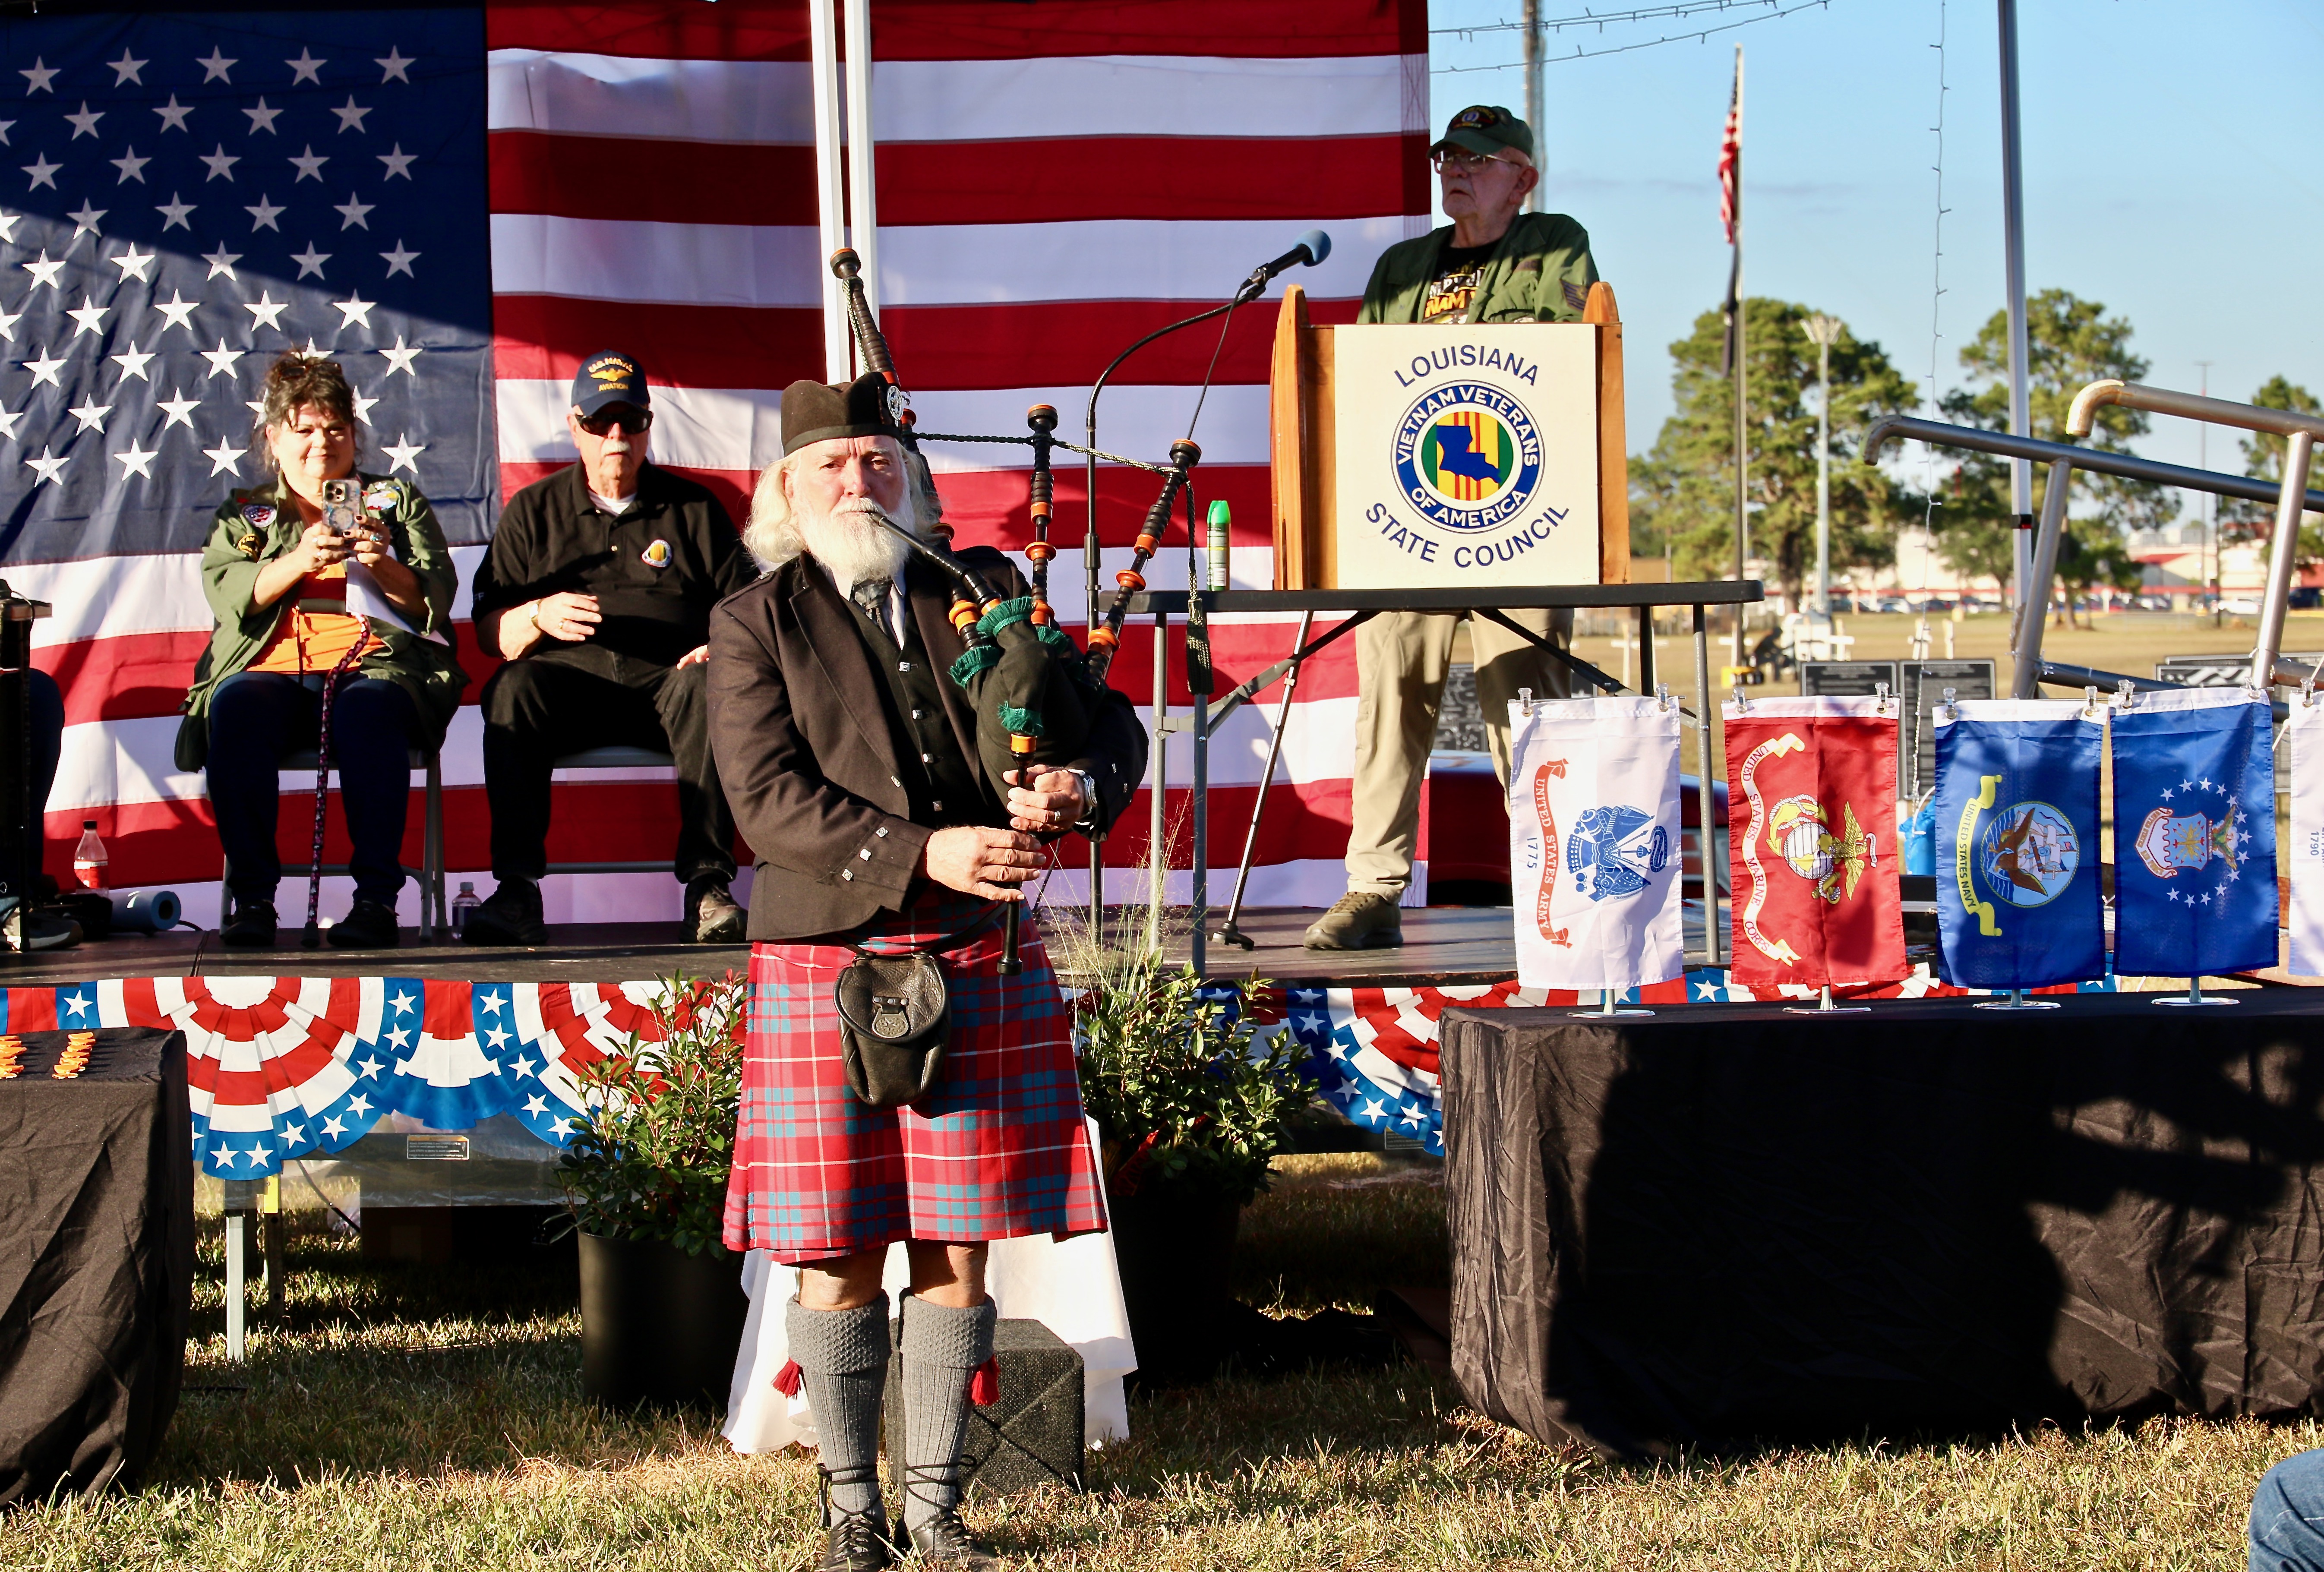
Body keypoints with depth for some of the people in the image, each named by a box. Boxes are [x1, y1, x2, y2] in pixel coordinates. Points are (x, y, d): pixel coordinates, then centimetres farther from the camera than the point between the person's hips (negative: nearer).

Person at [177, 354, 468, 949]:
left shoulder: (397, 501, 23)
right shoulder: (243, 514, 24)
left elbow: (437, 597, 10)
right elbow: (226, 594, 4)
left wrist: (384, 566, -11)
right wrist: (299, 561, -13)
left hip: (375, 662, -1)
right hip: (271, 669, 1)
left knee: (368, 709, -38)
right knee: (235, 706, -35)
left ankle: (376, 896, -39)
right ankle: (252, 898, -33)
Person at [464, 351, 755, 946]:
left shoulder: (694, 507, 18)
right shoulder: (534, 511, 18)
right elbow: (489, 633, 10)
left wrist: (719, 650, -13)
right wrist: (538, 617, -12)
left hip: (667, 679, 0)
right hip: (569, 680, 0)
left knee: (706, 688, -34)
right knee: (512, 689, -32)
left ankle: (707, 884, -37)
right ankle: (516, 891, -35)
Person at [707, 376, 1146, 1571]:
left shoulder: (984, 591, 11)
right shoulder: (755, 626, 3)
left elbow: (1110, 721, 10)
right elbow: (768, 799, -9)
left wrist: (1081, 786, -14)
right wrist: (923, 855, -20)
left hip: (979, 964, 2)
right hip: (827, 965, -2)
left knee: (957, 1249, 4)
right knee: (839, 1255, 1)